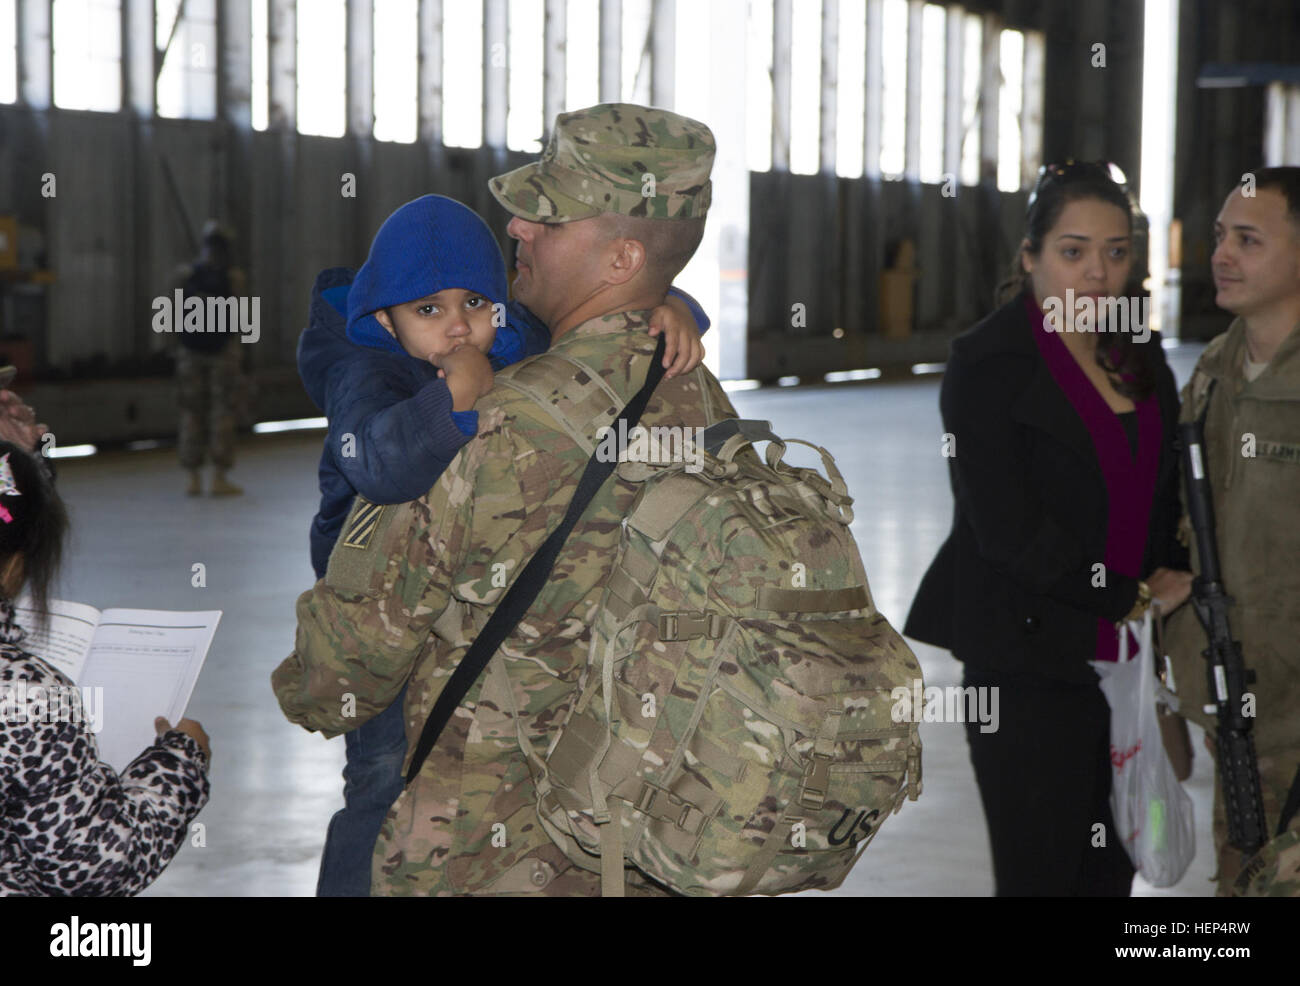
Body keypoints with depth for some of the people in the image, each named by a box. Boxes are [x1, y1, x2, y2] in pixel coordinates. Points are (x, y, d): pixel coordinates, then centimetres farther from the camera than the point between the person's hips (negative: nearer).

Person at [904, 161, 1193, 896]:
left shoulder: (1141, 357, 11)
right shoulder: (989, 362, -10)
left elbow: (1170, 492, 19)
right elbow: (1010, 531, -15)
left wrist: (1175, 575, -1)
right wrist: (1128, 598, -10)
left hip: (1126, 658, 7)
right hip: (1031, 663, -6)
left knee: (1110, 875, 10)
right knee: (1040, 874, -2)